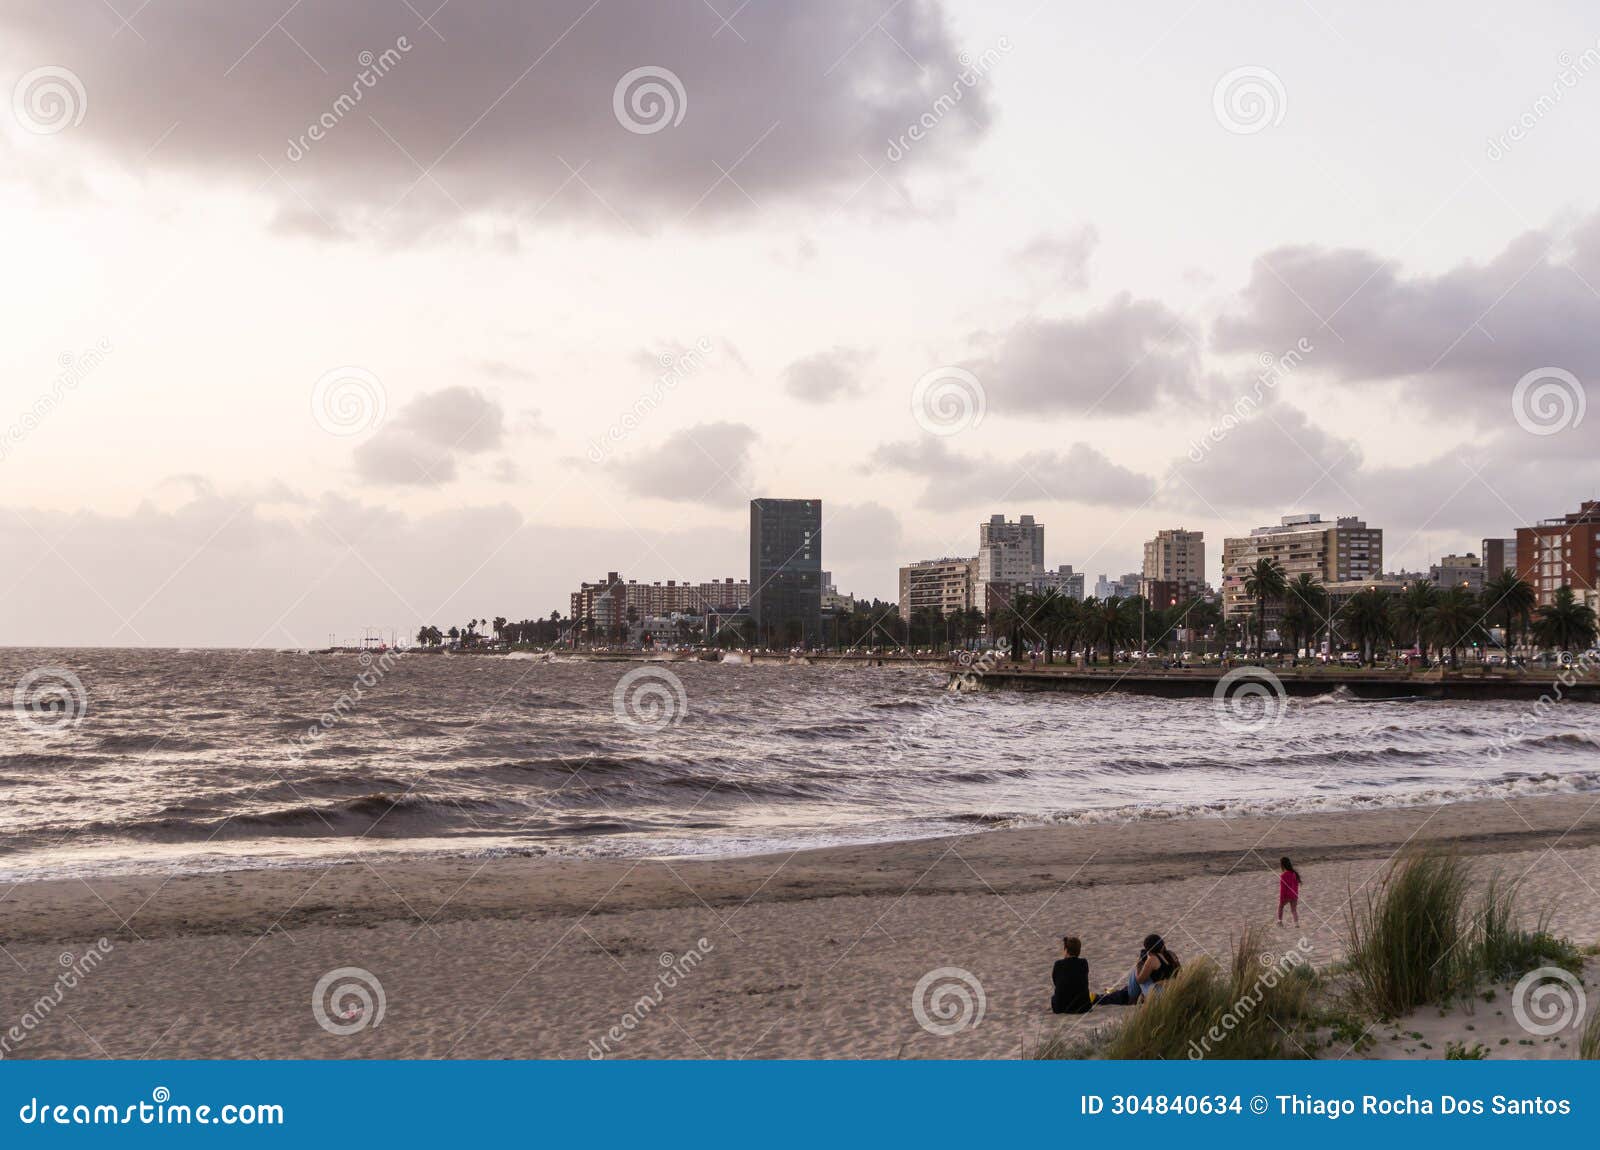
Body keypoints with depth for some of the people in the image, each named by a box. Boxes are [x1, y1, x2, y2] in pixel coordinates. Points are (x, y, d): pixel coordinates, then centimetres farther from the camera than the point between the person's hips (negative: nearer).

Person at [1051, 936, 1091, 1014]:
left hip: (1062, 1008, -2)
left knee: (1053, 997, 33)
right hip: (1083, 1007, 2)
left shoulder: (1058, 964, -11)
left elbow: (1054, 983, 2)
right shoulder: (1084, 964, -4)